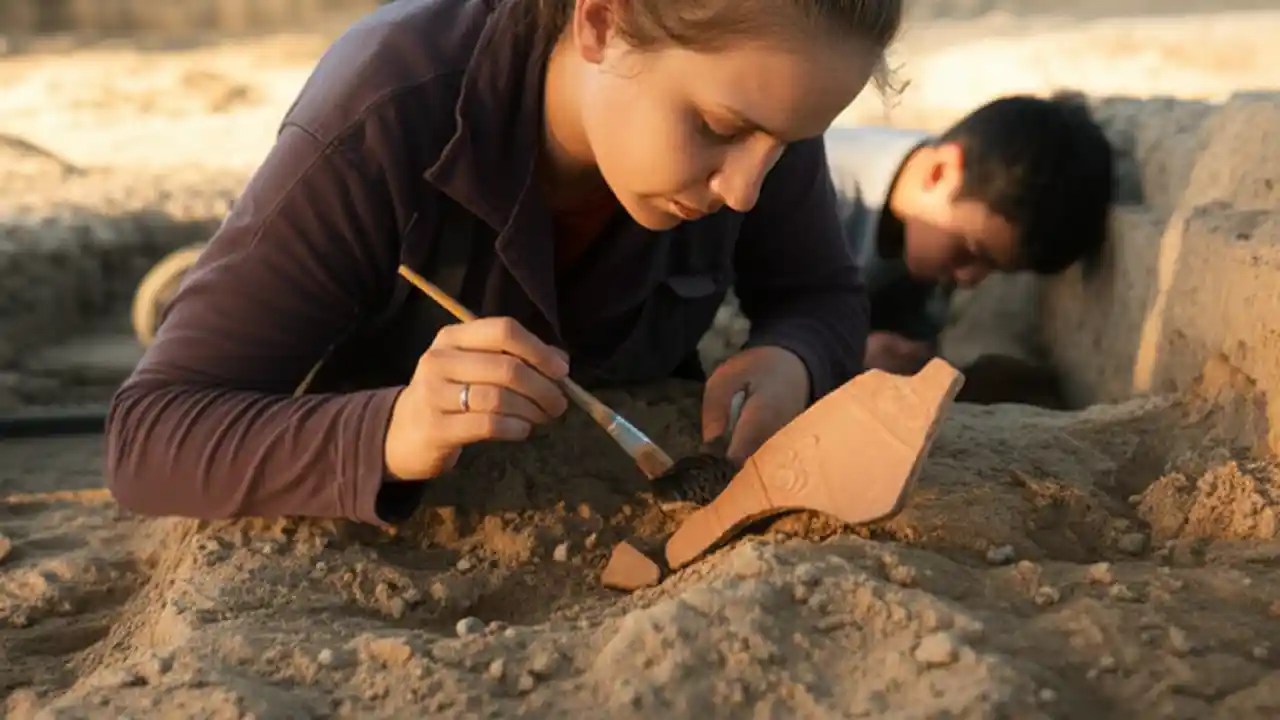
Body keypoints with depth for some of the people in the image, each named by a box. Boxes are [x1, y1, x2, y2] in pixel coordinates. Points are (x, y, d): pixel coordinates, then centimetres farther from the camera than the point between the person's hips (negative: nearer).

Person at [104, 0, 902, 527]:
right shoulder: (383, 129, -36)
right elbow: (152, 433, -34)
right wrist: (387, 437, -52)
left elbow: (822, 299, -9)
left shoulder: (750, 99, -24)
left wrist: (789, 365, -32)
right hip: (388, 520, -2)